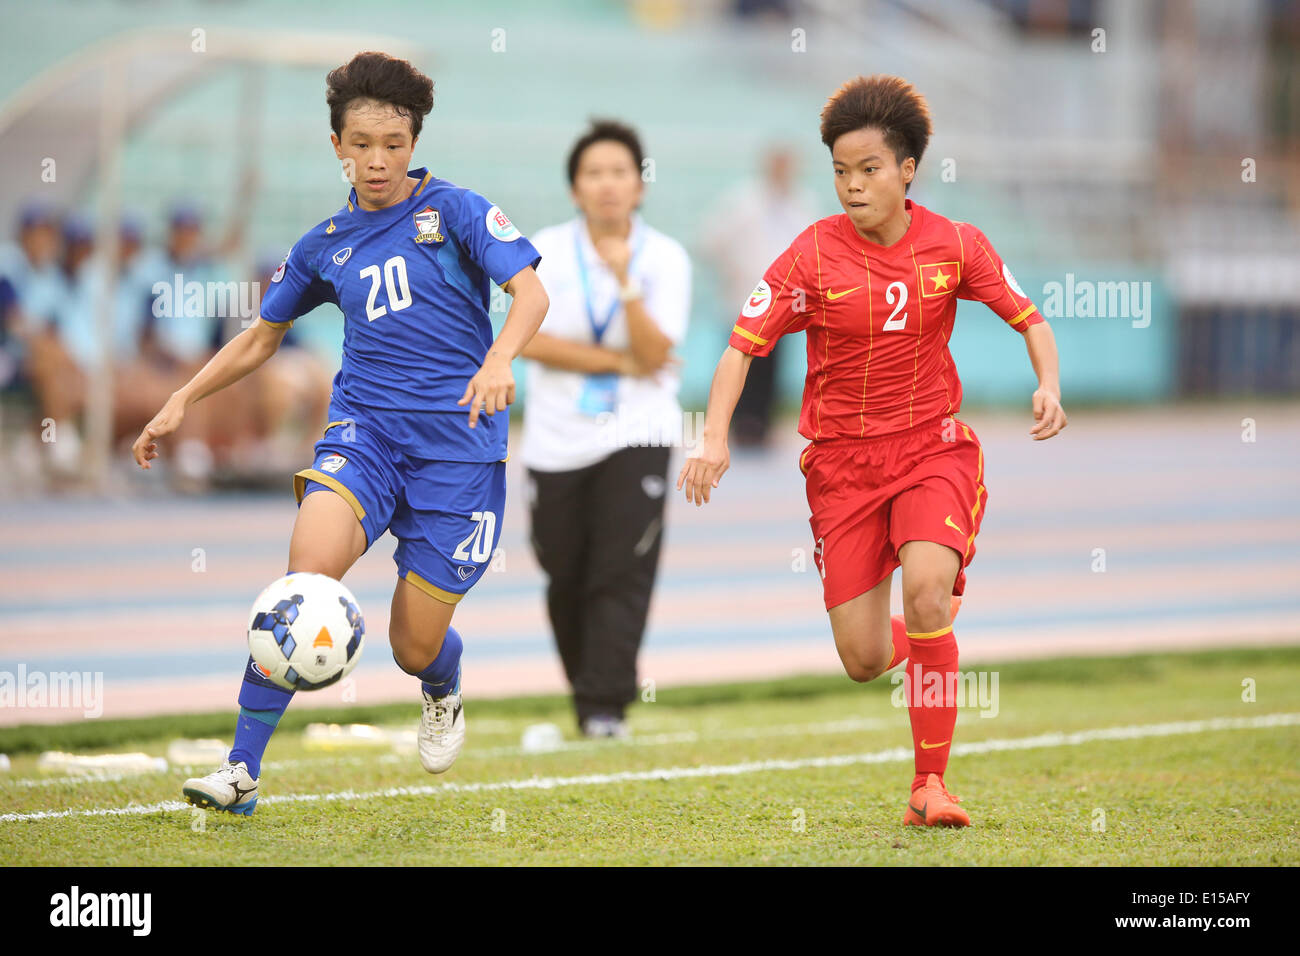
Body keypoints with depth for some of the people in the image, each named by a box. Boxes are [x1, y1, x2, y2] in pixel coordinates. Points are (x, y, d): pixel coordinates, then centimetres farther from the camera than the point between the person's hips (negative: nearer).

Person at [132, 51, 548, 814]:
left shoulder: (453, 210, 1)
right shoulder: (327, 246, 12)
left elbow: (531, 292, -12)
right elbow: (260, 338, 26)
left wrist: (499, 359, -31)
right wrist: (183, 400, 20)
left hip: (457, 440, -2)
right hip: (364, 429, 2)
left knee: (416, 646, -1)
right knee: (312, 565, -28)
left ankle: (445, 694, 41)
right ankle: (243, 769, -26)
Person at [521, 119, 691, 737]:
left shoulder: (665, 259, -2)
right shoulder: (546, 252, 0)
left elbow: (655, 355, -12)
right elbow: (530, 340, -10)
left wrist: (625, 282, -25)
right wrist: (619, 362, -13)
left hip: (636, 436, -2)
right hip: (557, 439, 2)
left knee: (622, 570, -14)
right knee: (566, 578, 6)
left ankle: (606, 705, -14)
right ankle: (586, 693, 24)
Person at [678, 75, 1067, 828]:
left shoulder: (954, 245, -4)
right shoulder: (814, 254, -8)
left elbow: (1031, 320, 6)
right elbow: (743, 346, -10)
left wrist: (1048, 385, -14)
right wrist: (715, 438, -24)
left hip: (932, 448, 0)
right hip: (842, 458, 0)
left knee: (926, 589, -27)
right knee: (864, 663, -3)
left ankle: (931, 787, -16)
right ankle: (920, 640, 38)